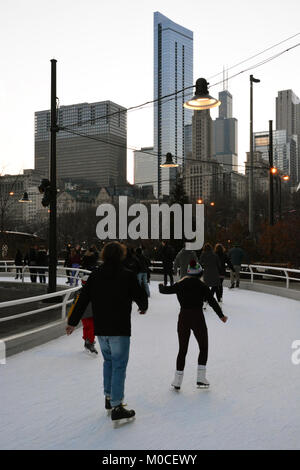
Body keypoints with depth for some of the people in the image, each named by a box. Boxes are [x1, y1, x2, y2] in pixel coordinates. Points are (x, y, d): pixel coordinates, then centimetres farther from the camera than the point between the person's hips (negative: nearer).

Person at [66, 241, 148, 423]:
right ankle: (116, 407, -2)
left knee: (108, 361, 22)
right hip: (120, 329, -5)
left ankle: (109, 397, 31)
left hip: (100, 328, 5)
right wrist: (143, 307, 21)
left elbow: (83, 300, 6)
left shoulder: (95, 275, 3)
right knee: (119, 365, -1)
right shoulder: (128, 275, -10)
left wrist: (73, 322, 14)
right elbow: (140, 296, -2)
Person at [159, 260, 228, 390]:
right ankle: (201, 378, 9)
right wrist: (221, 315, 6)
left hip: (183, 318, 3)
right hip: (198, 318, -3)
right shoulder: (202, 286, -5)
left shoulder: (180, 284, 2)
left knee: (182, 349, 11)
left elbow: (166, 290, 12)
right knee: (203, 347, 14)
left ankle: (177, 381, 11)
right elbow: (212, 301, -5)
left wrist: (161, 286, 35)